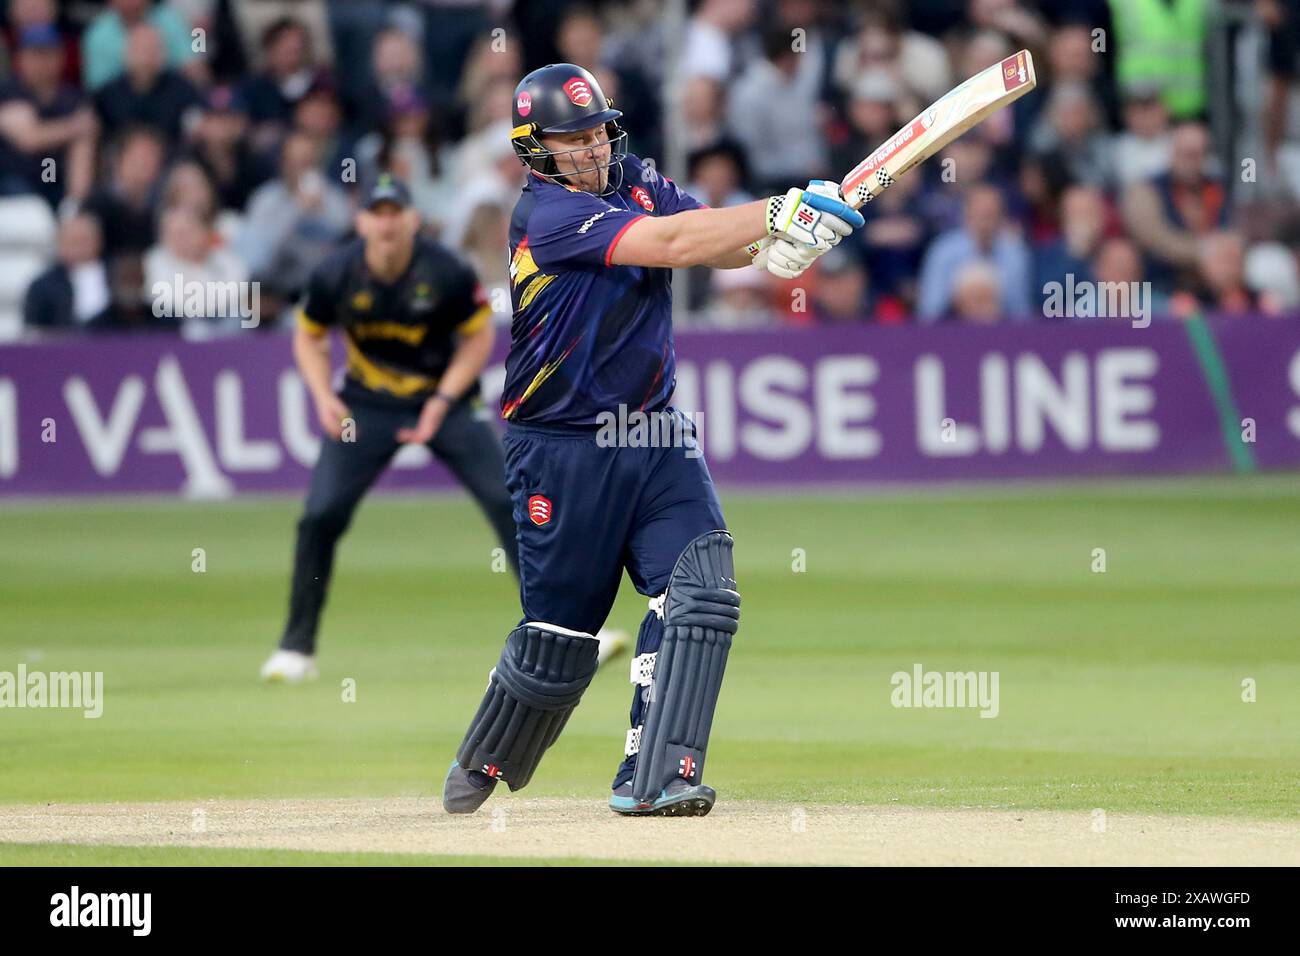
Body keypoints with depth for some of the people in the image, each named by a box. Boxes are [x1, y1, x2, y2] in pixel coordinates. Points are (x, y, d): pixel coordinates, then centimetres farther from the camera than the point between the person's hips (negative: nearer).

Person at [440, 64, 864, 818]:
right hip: (564, 451, -6)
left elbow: (717, 243, -5)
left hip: (655, 435, 6)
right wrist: (782, 212, -33)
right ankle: (481, 770, 30)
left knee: (700, 590, -15)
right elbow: (669, 244, -29)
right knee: (559, 640, 3)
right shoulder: (547, 215, -17)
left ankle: (654, 777, -17)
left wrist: (781, 242, -27)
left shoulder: (635, 182, 7)